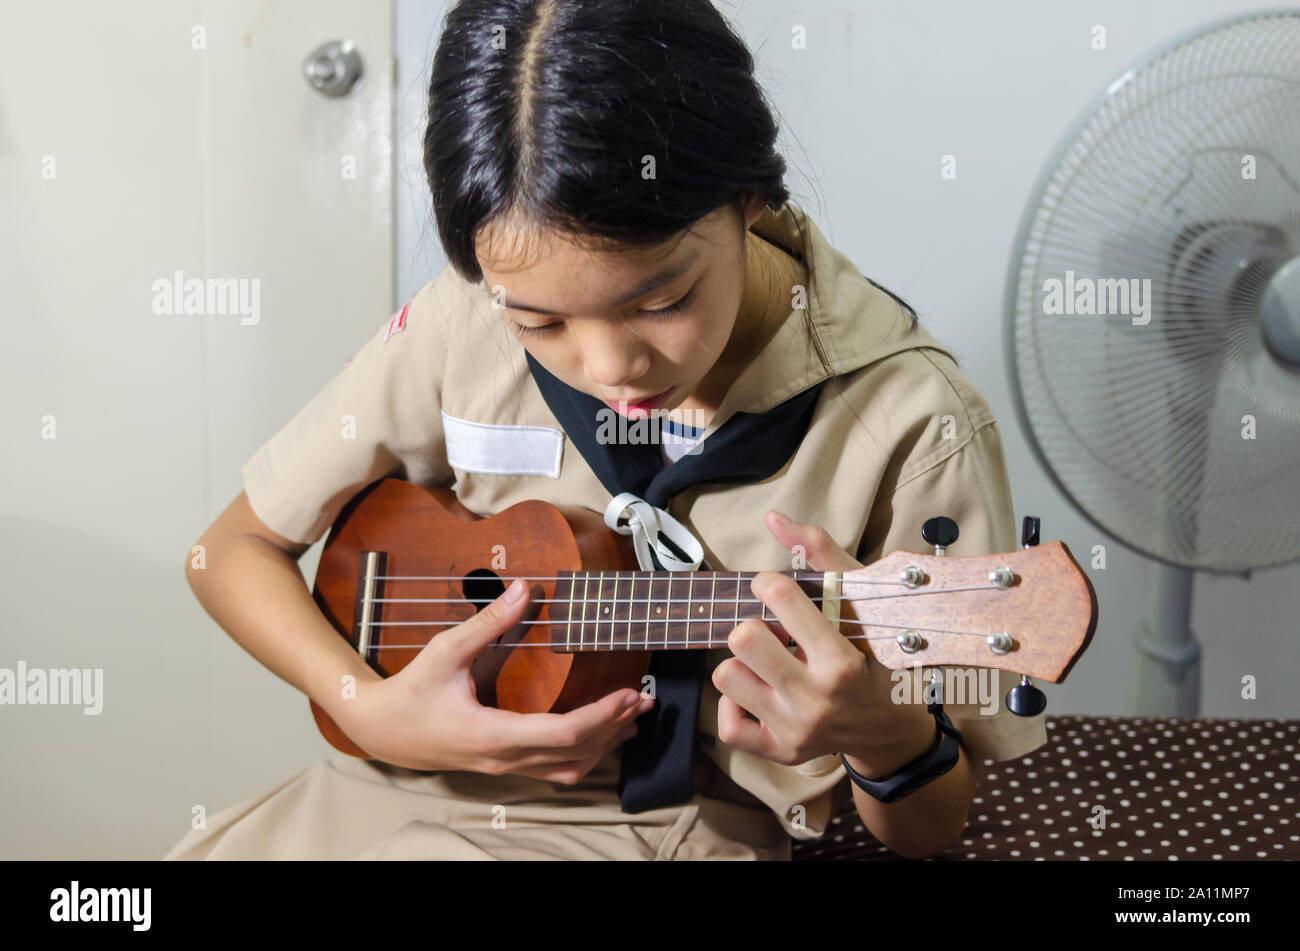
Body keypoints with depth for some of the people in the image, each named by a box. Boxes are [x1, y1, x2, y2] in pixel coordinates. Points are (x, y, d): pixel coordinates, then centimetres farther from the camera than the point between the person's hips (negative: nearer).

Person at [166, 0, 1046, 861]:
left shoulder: (912, 426, -16)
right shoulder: (463, 328, -9)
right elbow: (235, 548, 3)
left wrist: (884, 736, -30)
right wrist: (371, 710, -14)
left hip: (690, 823, -2)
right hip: (418, 783, 3)